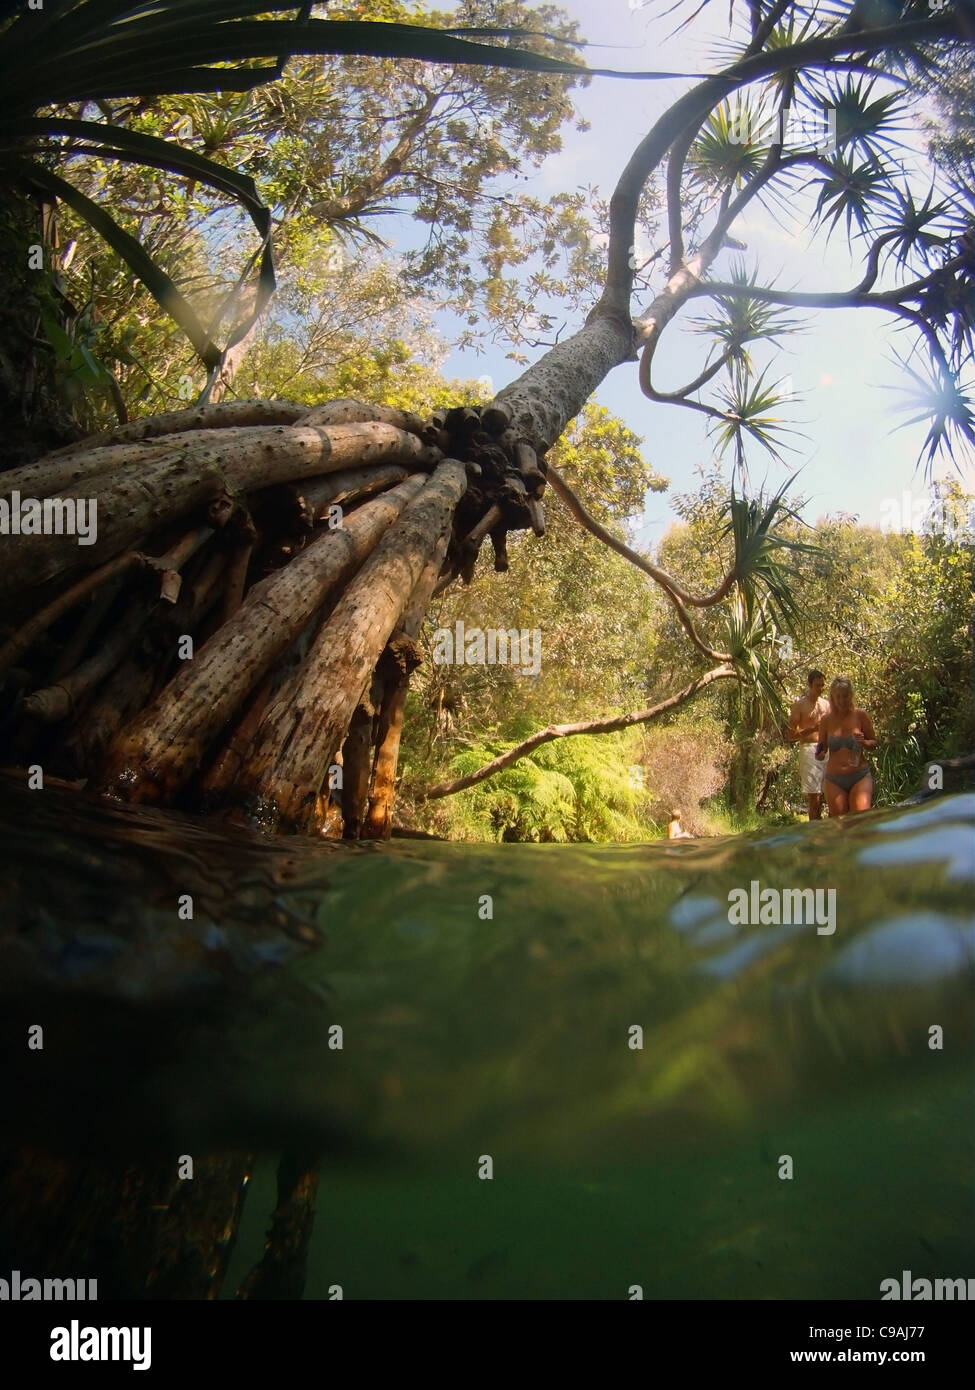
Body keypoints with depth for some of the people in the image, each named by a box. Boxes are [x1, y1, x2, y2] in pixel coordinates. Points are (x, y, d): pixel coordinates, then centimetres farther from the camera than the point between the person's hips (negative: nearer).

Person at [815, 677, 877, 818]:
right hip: (834, 780, 2)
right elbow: (822, 749, 15)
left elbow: (874, 743, 7)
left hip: (860, 777, -2)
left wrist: (864, 742, -14)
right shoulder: (827, 720, 5)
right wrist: (820, 754, -8)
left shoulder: (861, 715, 0)